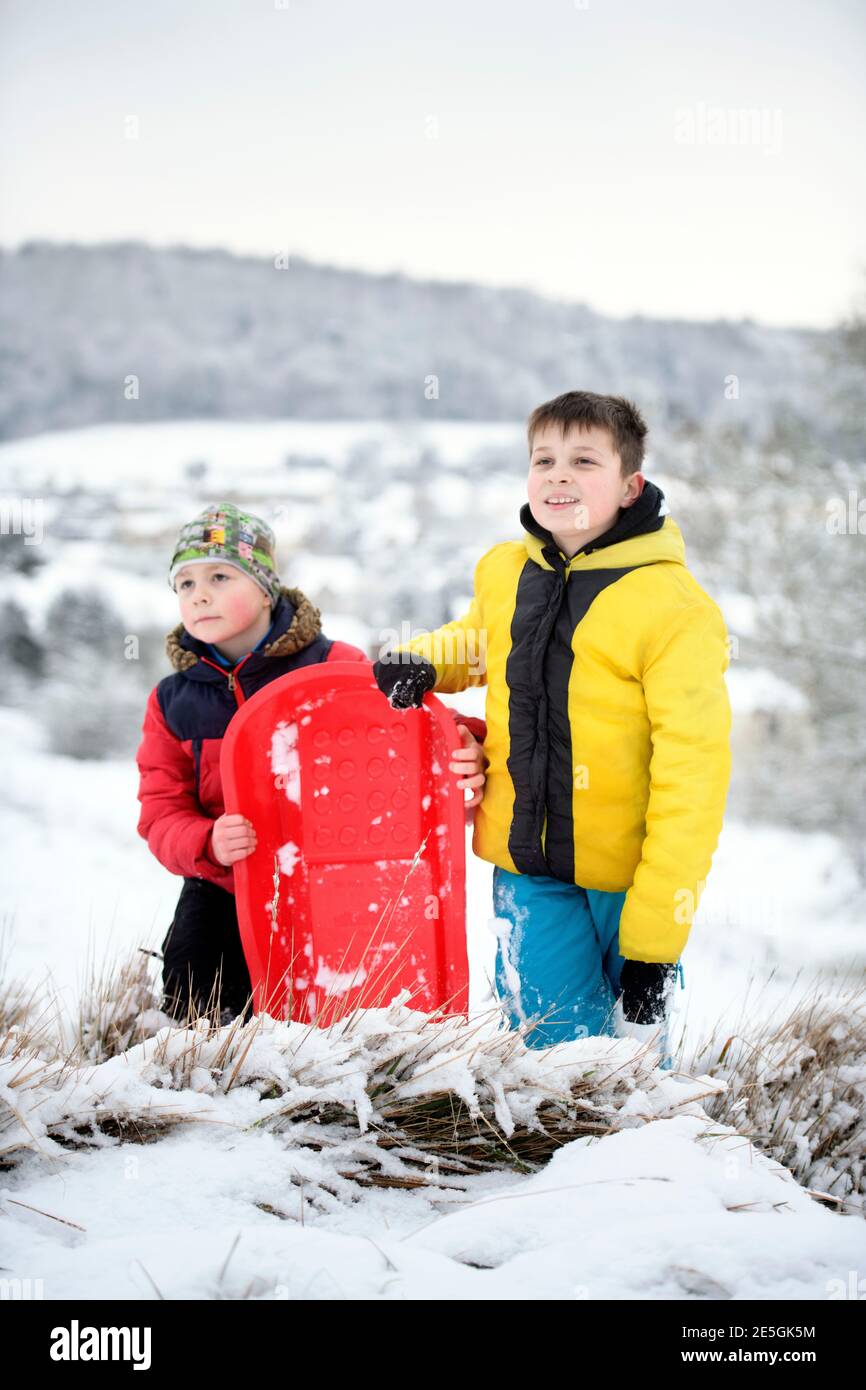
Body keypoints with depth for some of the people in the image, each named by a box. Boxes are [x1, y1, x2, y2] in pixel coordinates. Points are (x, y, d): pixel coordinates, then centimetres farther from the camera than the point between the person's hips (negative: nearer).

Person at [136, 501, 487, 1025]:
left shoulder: (337, 668, -8)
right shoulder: (172, 703, 2)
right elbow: (162, 813, -3)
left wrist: (465, 759, -30)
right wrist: (209, 844, -26)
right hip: (223, 896, 3)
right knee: (193, 1014, -2)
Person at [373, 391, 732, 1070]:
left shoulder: (675, 608, -15)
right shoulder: (501, 573, 3)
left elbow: (693, 775, -15)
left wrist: (656, 932, -16)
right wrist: (422, 662, 4)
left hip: (628, 877, -3)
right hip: (526, 863, 4)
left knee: (636, 1041, 11)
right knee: (550, 1036, 4)